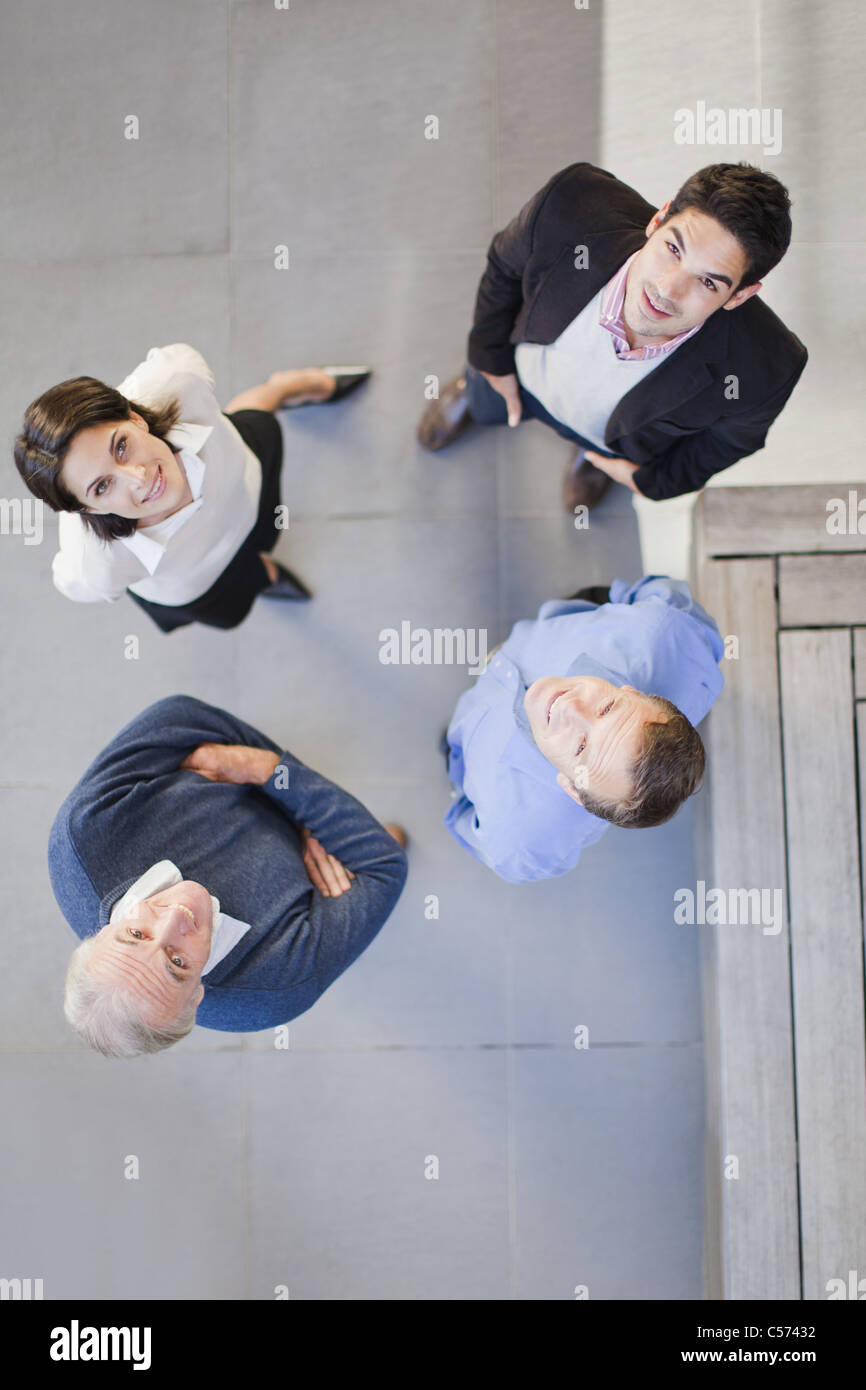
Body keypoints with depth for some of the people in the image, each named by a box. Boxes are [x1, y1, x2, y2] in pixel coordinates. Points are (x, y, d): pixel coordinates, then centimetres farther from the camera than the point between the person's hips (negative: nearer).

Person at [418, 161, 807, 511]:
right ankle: (471, 386, 71)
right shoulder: (572, 209, -46)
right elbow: (504, 265, -19)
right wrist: (492, 357, -5)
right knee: (485, 407, 36)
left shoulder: (765, 373, -46)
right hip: (525, 373, 1)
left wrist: (652, 479, -4)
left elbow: (734, 436, -19)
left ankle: (593, 452, 73)